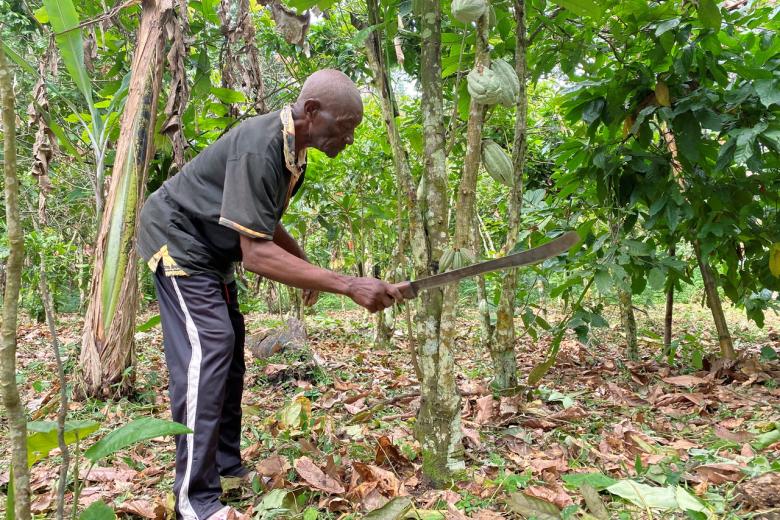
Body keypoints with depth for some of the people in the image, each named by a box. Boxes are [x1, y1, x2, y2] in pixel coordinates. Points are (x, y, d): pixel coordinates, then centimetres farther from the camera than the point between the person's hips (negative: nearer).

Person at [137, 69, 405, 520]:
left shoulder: (295, 152, -1)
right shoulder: (260, 147, -31)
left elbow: (265, 225, 14)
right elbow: (256, 254, -36)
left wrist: (305, 264, 6)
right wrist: (348, 285, -39)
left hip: (211, 251, 10)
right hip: (179, 240, -10)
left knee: (229, 351, 10)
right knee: (208, 348, -19)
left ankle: (227, 464, 21)